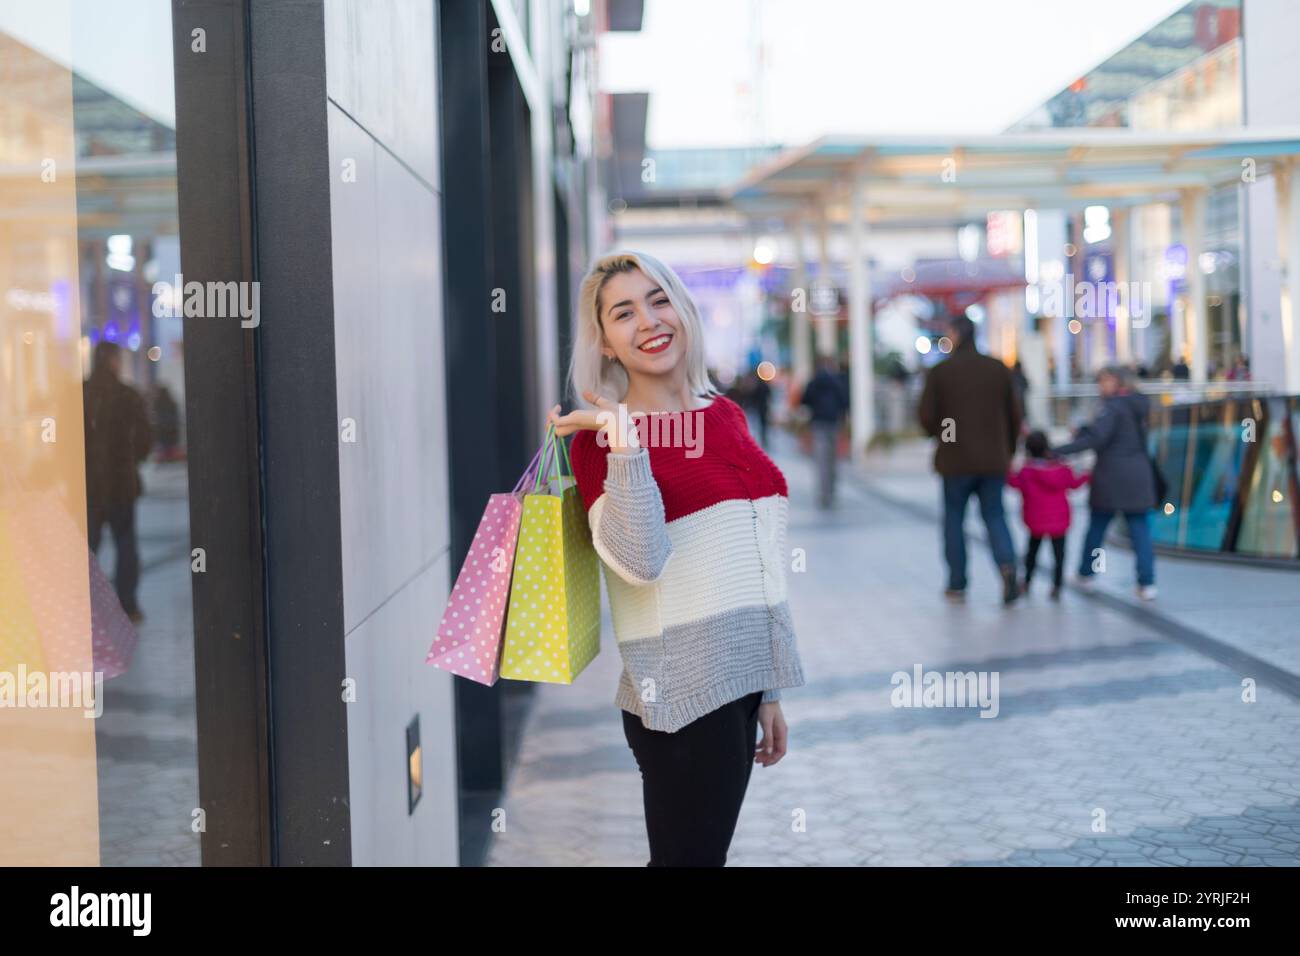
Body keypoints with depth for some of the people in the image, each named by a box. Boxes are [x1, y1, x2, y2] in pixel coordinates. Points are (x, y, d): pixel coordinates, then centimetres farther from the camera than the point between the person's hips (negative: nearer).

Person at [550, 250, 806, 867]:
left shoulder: (725, 416, 10)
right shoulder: (601, 436, -9)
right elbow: (642, 561, -24)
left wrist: (768, 690, 17)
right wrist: (624, 445, -29)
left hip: (739, 681, 7)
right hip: (682, 694, -6)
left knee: (706, 850, 15)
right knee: (690, 855, 1)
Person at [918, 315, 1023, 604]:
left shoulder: (940, 372, -6)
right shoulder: (999, 370, 3)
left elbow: (926, 415, -8)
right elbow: (1015, 415, 5)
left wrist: (939, 433, 14)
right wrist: (1008, 451, 17)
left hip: (956, 460, -2)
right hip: (993, 460, 2)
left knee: (954, 518, 12)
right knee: (994, 516, 11)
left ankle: (957, 585, 15)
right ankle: (1007, 565, -16)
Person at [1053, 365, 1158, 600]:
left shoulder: (1113, 408, -13)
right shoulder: (1137, 406, 11)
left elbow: (1095, 438, -25)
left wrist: (1059, 451, -28)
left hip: (1111, 478, -6)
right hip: (1138, 476, 6)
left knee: (1096, 527, 12)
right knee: (1140, 529, 2)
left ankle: (1086, 574, 24)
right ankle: (1147, 583, -6)